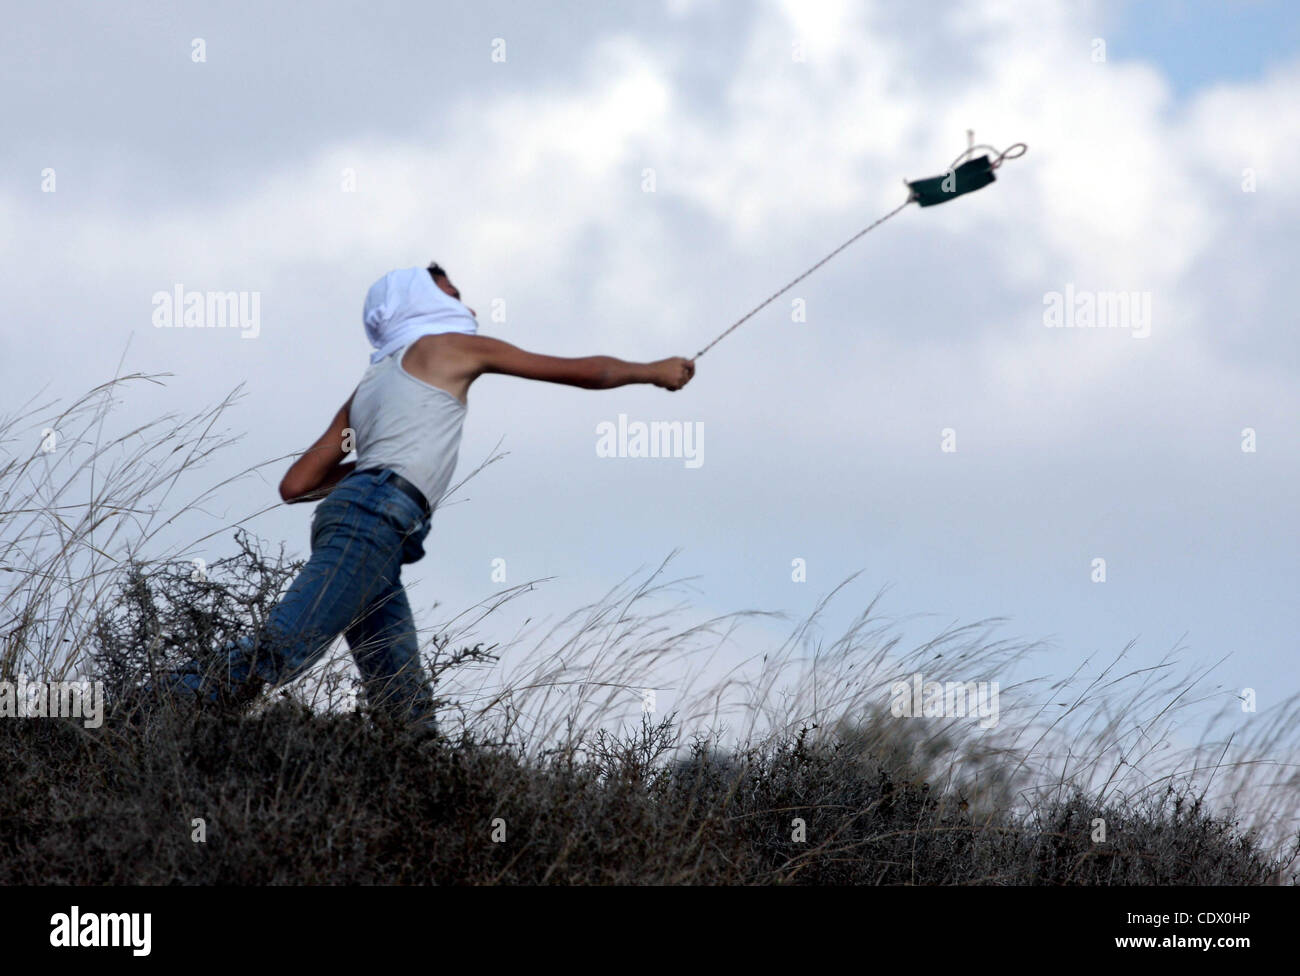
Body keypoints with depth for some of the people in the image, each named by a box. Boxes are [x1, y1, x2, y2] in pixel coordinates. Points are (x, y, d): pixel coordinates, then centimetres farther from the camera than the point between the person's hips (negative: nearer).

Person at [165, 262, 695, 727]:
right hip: (377, 513, -9)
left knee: (406, 709, 0)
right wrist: (655, 371, 33)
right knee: (279, 652, -22)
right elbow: (585, 372, 19)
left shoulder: (368, 387, 31)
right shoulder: (450, 346, 14)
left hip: (342, 515, 9)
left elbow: (295, 486, 25)